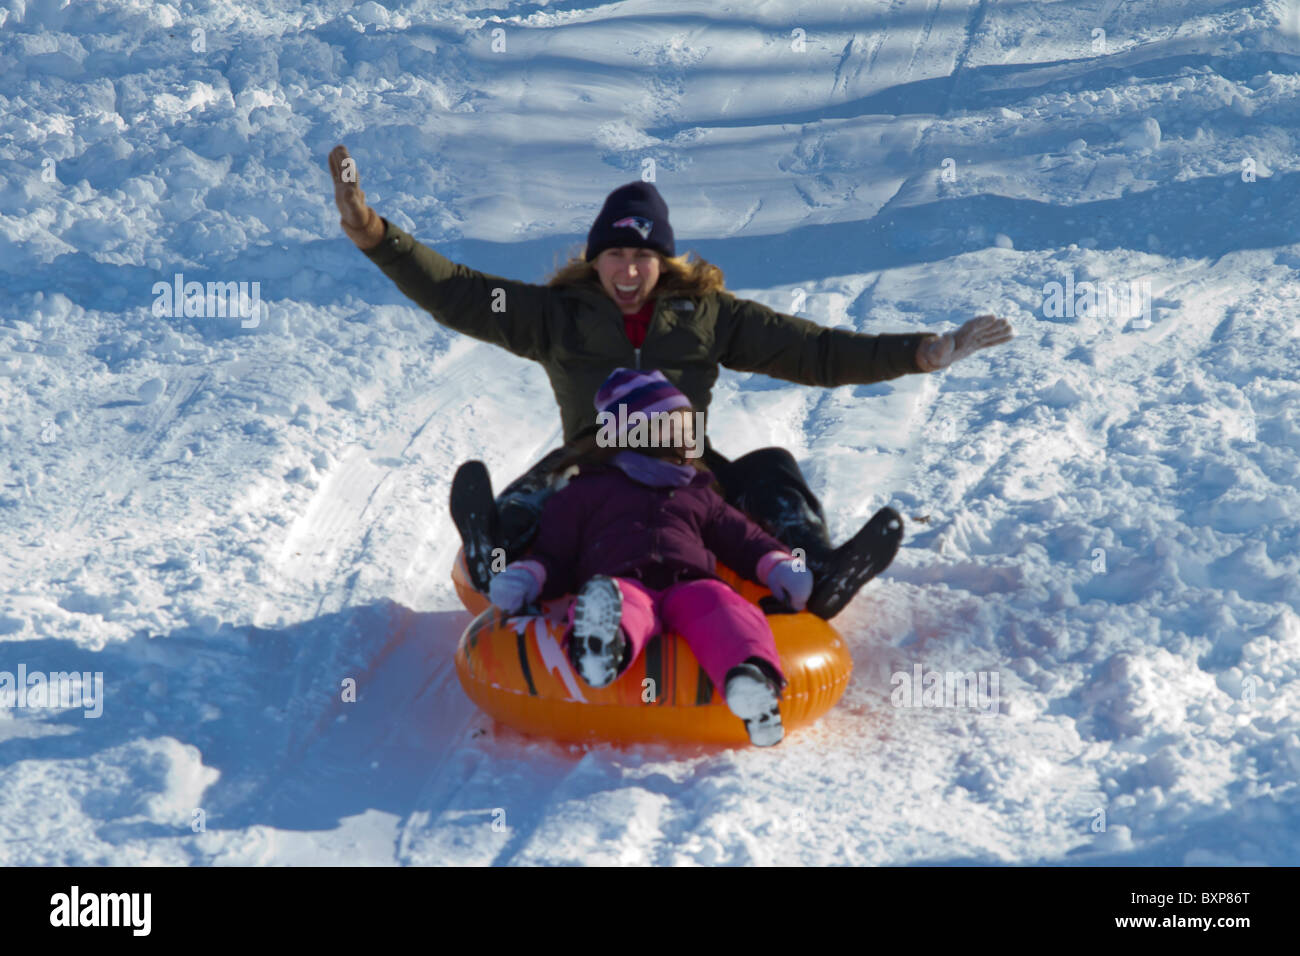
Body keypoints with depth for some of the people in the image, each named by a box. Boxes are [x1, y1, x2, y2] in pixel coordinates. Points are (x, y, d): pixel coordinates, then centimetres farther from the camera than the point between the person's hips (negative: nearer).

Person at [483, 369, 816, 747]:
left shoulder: (699, 495, 40)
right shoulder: (587, 492, 31)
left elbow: (744, 541, 33)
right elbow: (554, 553, 24)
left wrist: (779, 566, 12)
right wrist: (525, 577, 2)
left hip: (690, 585, 2)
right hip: (623, 584, -1)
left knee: (714, 603, -36)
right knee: (626, 604, -40)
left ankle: (751, 682, -67)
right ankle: (599, 647, -77)